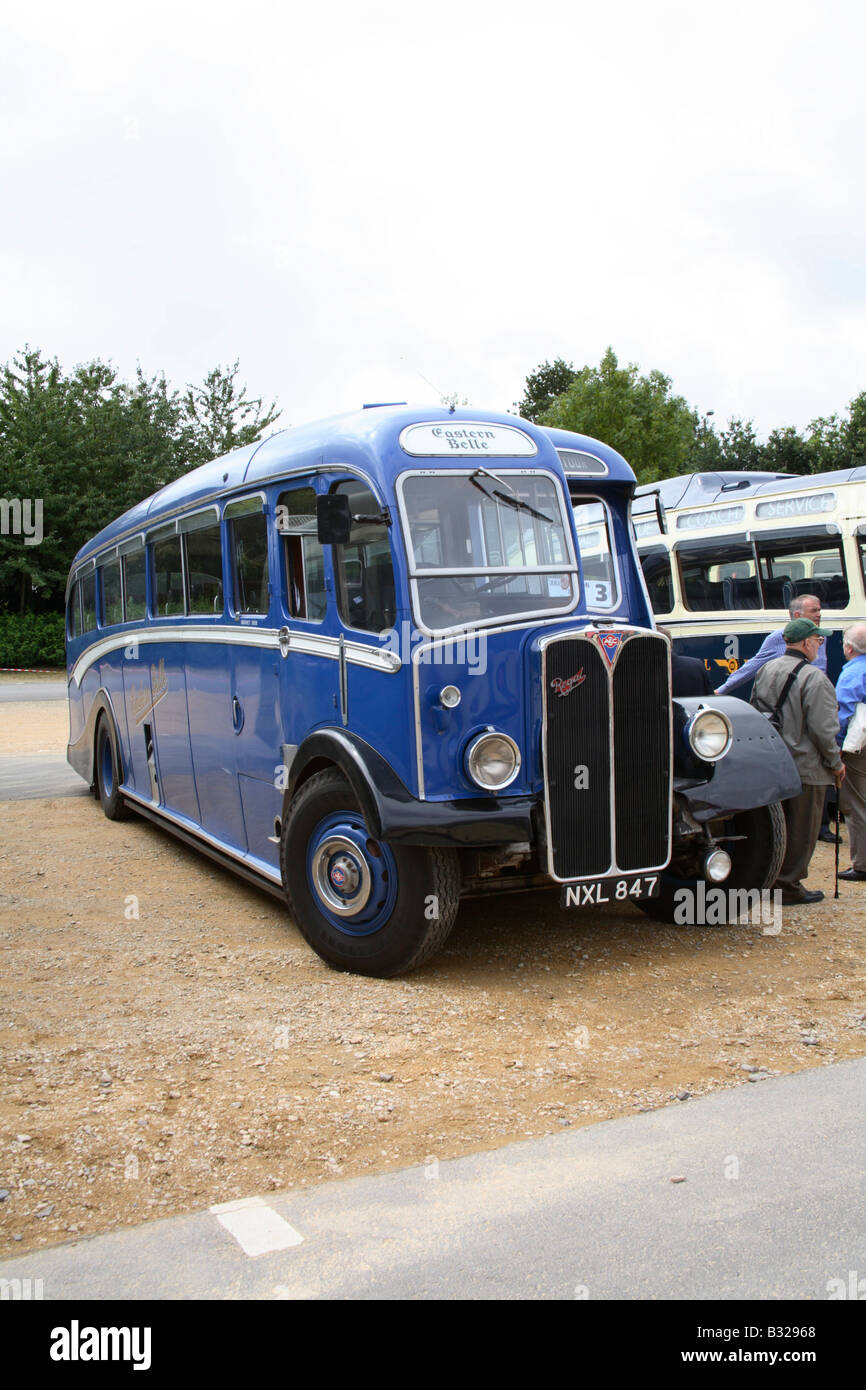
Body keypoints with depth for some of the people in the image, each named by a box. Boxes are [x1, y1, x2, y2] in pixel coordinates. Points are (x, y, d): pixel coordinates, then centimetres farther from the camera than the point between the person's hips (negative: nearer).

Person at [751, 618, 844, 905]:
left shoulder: (765, 670, 5)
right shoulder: (814, 678, -18)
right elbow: (823, 728, -19)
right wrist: (836, 763, -5)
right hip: (805, 767, -7)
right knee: (801, 830, 5)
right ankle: (789, 886, 11)